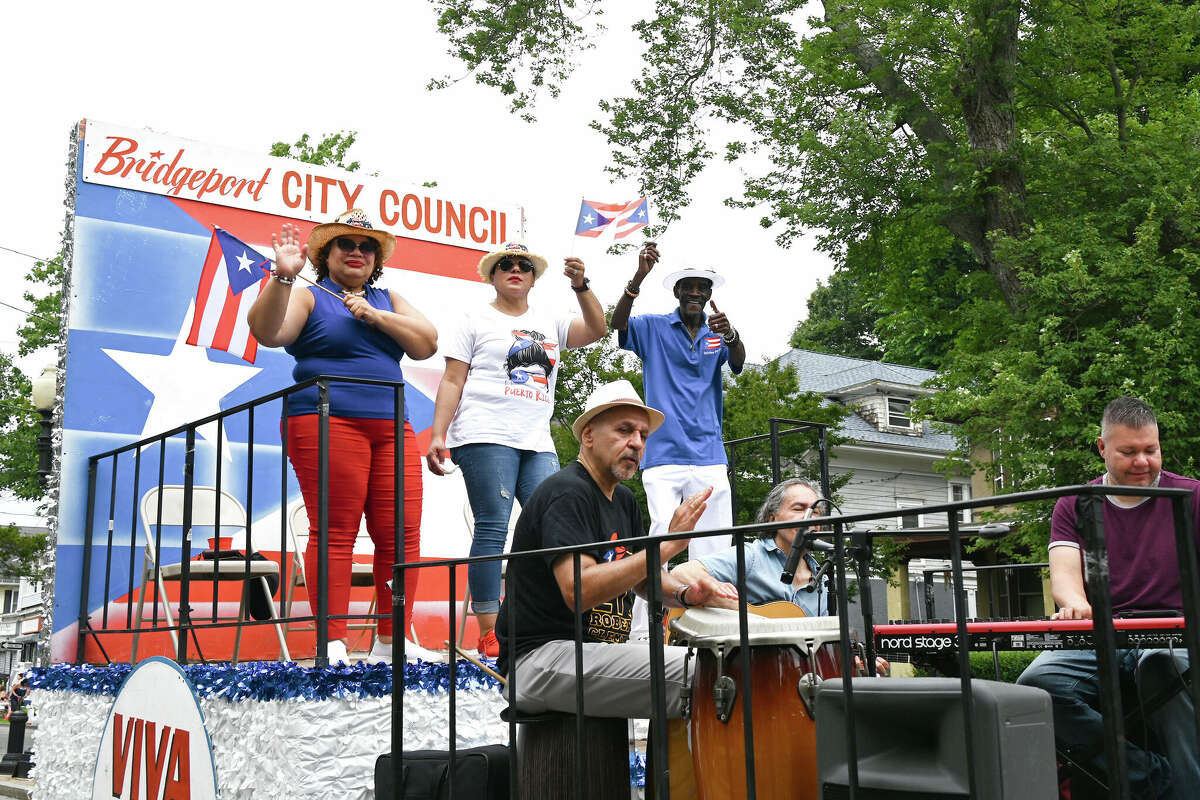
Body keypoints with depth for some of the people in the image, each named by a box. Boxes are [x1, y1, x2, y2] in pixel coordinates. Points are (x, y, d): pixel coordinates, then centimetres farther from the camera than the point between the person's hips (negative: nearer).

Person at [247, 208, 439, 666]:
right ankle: (333, 645, -6)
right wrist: (283, 277, -21)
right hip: (328, 424, -5)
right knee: (335, 532, -9)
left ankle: (390, 642, 6)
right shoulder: (309, 297, 8)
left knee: (401, 533, -1)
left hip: (392, 428, 5)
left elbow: (427, 345, 8)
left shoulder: (389, 300, 22)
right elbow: (267, 332, -10)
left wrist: (375, 316, -2)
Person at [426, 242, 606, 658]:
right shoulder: (477, 319, 11)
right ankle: (488, 635, -9)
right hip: (486, 436, -4)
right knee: (492, 529, -11)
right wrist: (438, 435, -5)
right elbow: (452, 381, 5)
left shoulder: (549, 322, 22)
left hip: (537, 443, 4)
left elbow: (596, 330, 8)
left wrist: (580, 286, -6)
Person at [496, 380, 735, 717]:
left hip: (602, 648, 10)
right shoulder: (565, 493, -14)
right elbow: (578, 591, -26)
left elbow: (643, 578, 22)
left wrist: (684, 593, -2)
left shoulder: (623, 499, 16)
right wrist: (667, 546, -27)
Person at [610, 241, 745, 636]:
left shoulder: (718, 333, 12)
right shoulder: (654, 327, 7)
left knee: (713, 551, 1)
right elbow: (618, 323, -11)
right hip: (663, 455, -3)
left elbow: (738, 363, -6)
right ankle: (641, 635, -11)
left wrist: (730, 336, -30)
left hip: (709, 457, 3)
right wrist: (639, 276, -26)